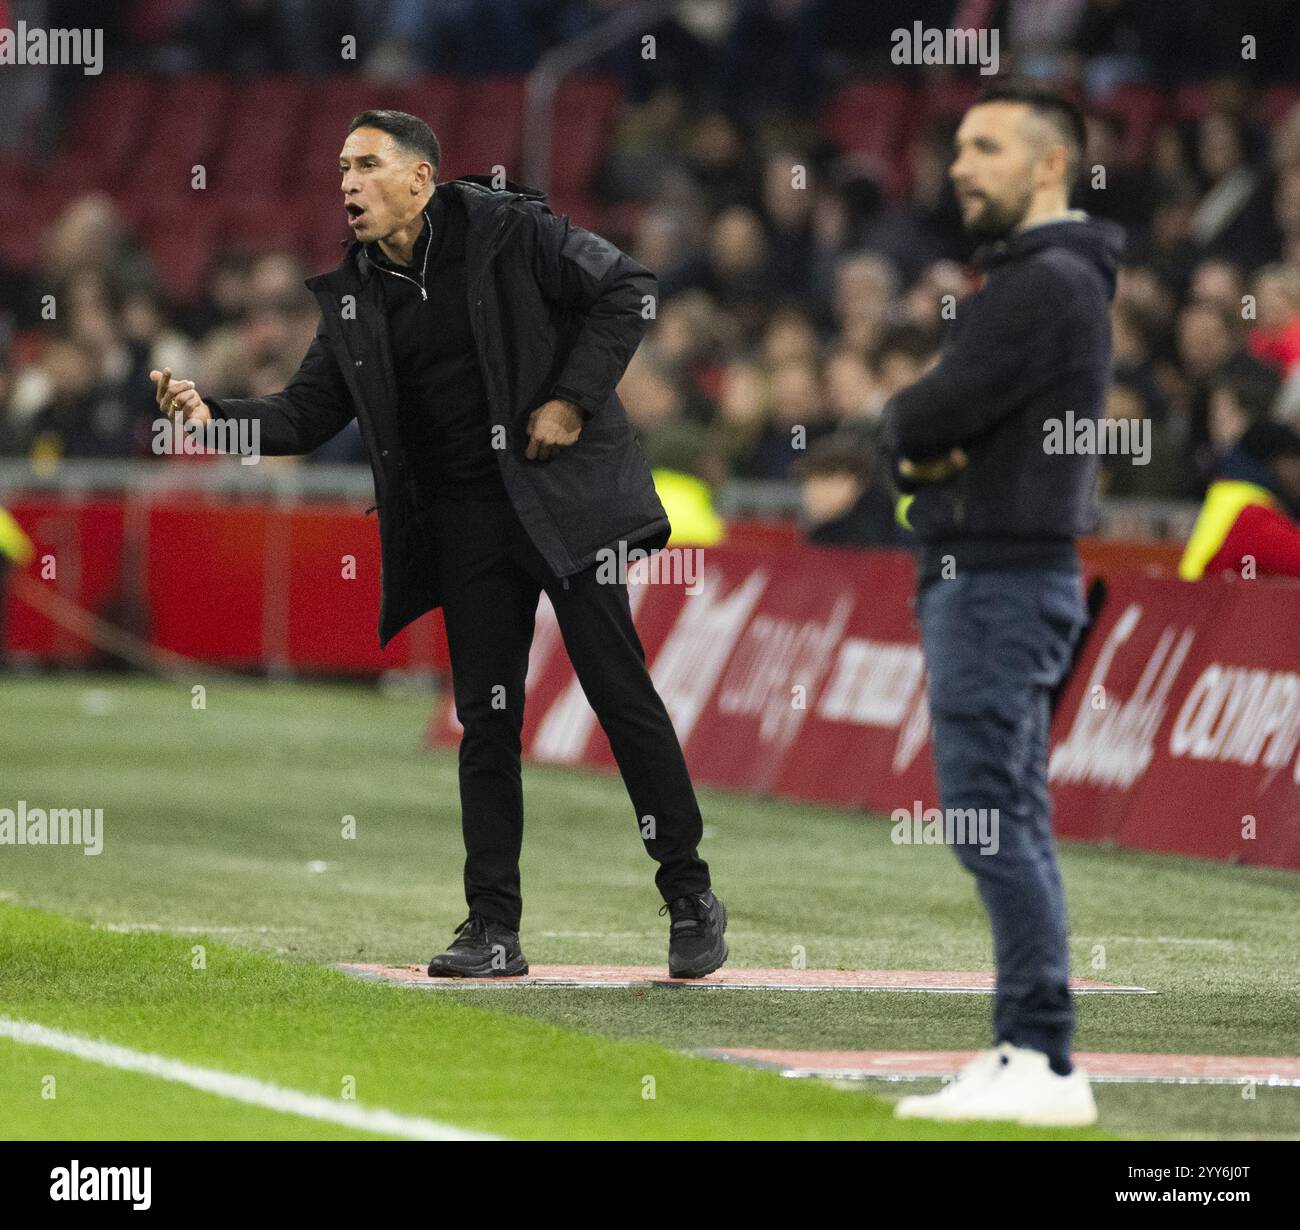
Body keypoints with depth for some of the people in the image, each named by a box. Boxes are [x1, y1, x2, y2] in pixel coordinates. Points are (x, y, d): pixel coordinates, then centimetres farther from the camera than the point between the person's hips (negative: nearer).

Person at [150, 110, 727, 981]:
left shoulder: (507, 231, -6)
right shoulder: (354, 294, 8)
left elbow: (627, 290, -5)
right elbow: (307, 416, 7)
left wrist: (573, 398, -11)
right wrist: (214, 416, -10)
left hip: (562, 494, -5)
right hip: (465, 518, 5)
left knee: (622, 692, -4)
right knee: (486, 717, 4)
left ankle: (692, 900, 6)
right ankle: (494, 929, 7)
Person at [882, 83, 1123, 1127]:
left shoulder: (1047, 285, -15)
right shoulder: (1029, 278, 20)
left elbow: (924, 419, -20)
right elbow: (917, 430, 18)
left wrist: (914, 429, 3)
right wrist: (924, 449, -4)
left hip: (1002, 581, -11)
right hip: (989, 574, 11)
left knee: (988, 816, -13)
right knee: (1011, 823, 10)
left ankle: (1045, 1063, -15)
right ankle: (1027, 1052, 12)